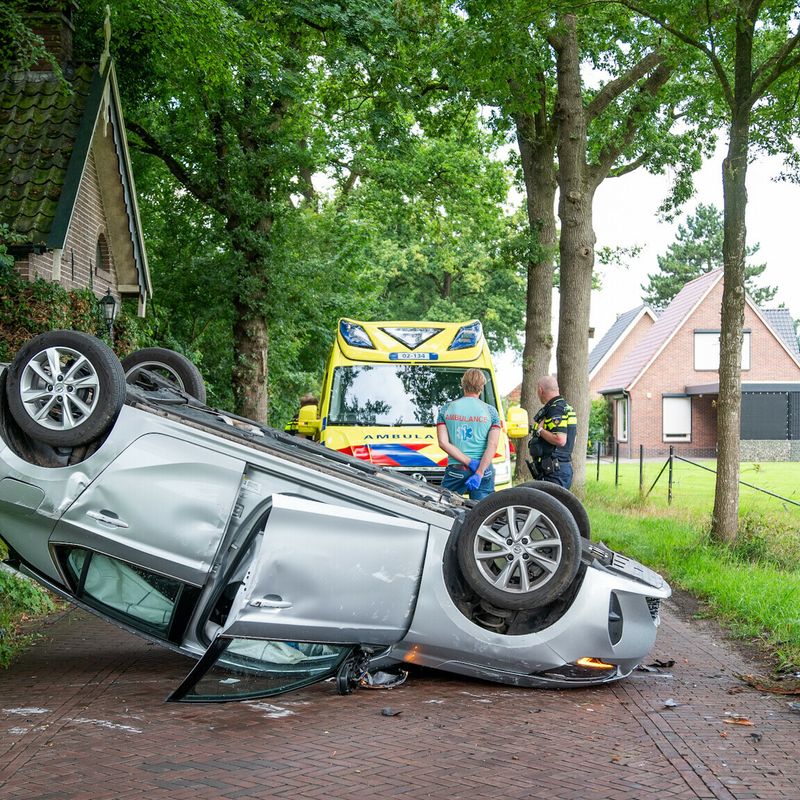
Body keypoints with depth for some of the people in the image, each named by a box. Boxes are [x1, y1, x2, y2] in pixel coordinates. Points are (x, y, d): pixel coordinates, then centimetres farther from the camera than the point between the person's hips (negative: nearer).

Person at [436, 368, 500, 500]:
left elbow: (443, 443, -4)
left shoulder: (446, 410, 6)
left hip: (455, 470, 0)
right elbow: (492, 445, -8)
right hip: (484, 470, 0)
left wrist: (469, 463, -8)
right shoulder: (491, 411, 3)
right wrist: (479, 473, -14)